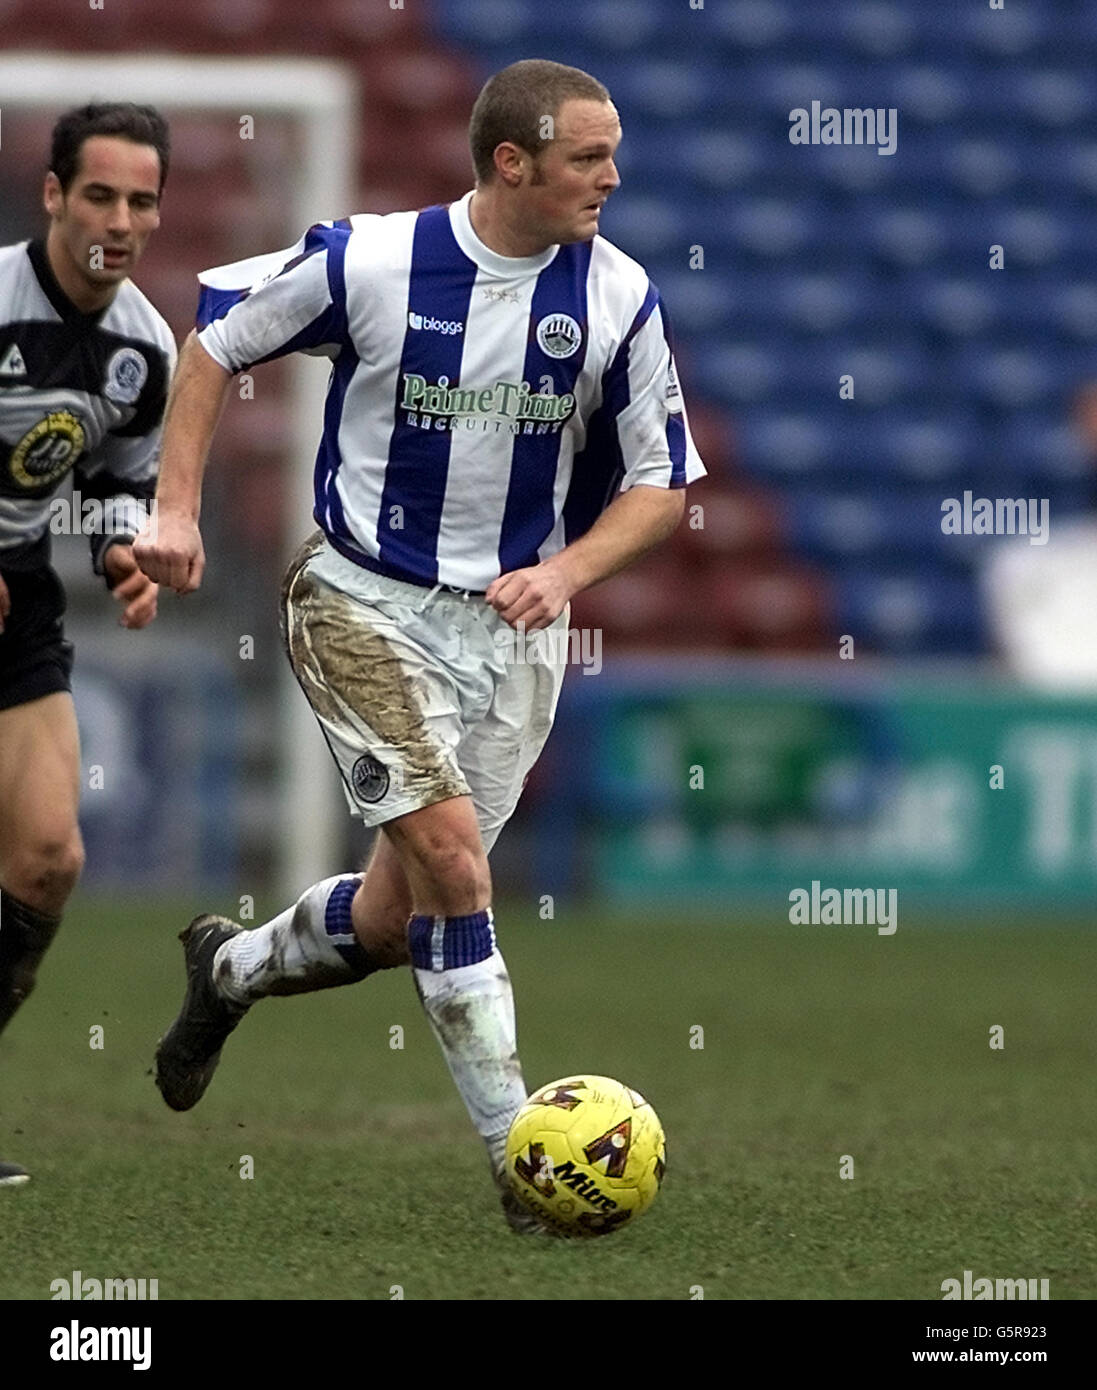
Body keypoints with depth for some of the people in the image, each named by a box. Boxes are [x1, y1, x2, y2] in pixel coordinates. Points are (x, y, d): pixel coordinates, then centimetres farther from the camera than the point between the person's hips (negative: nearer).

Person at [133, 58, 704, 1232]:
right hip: (364, 600, -3)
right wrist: (176, 508, -4)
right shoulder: (368, 262, -13)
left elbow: (661, 486, 1)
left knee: (392, 922, 8)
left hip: (512, 622, 3)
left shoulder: (618, 300, -7)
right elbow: (214, 338, 3)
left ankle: (231, 968, 41)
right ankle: (517, 1151, -12)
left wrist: (563, 573, -16)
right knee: (451, 856, -20)